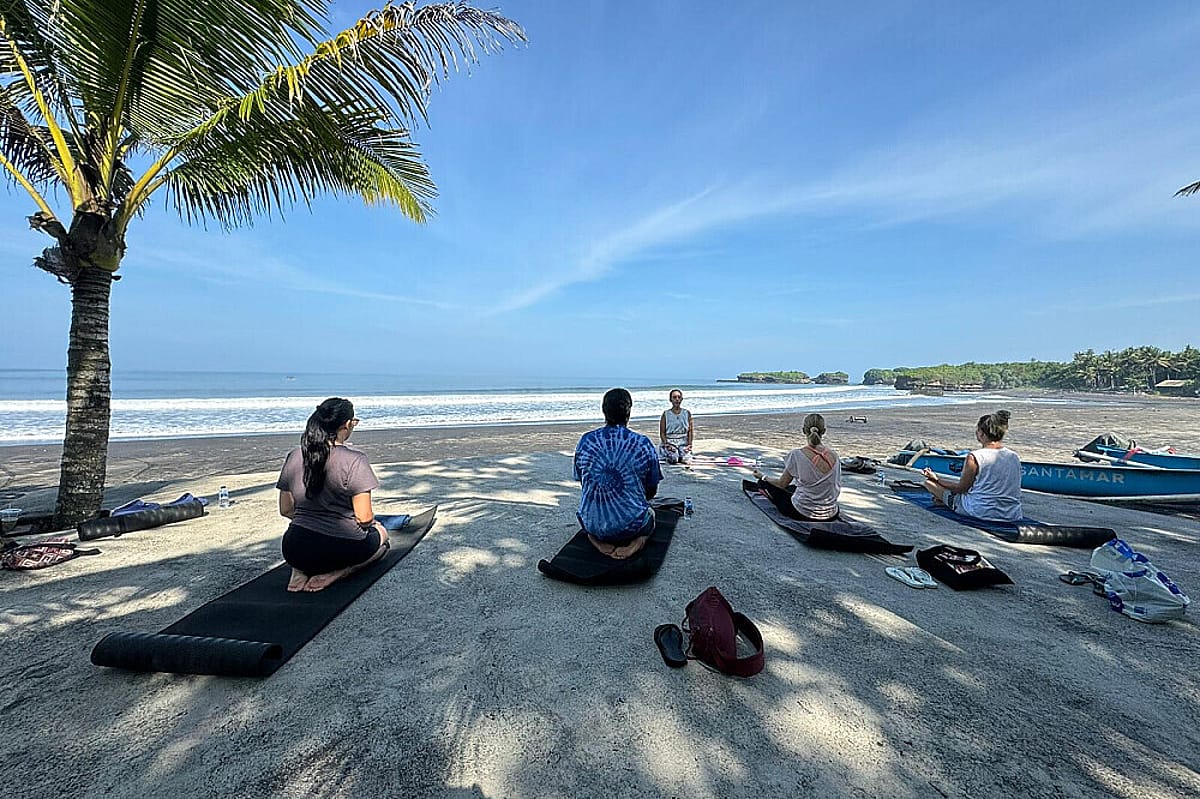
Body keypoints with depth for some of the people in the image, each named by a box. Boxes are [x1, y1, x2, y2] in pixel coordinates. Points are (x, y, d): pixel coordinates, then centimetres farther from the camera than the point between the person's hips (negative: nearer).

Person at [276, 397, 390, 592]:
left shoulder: (294, 456, 2)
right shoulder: (354, 460, -16)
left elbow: (285, 510, 10)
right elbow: (364, 517, -14)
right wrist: (371, 523, 9)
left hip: (293, 552, 6)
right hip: (342, 549, -5)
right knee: (380, 534, 28)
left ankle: (301, 570, 9)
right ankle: (336, 572, 0)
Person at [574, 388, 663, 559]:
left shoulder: (585, 441, -3)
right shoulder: (644, 444, -8)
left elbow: (584, 484, 9)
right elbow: (652, 491, 3)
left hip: (592, 524, 2)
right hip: (631, 524, -2)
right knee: (650, 515, 33)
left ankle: (598, 540, 4)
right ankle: (635, 542, 0)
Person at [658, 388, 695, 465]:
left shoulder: (687, 413, 8)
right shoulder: (666, 414, 2)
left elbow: (690, 431, 5)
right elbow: (662, 433, 1)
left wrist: (689, 444, -8)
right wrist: (667, 444, -14)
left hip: (684, 443, 2)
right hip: (670, 442, -1)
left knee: (686, 460, -24)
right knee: (674, 459, -27)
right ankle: (668, 456, 8)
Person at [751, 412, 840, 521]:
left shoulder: (796, 455, -18)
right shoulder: (834, 456, -5)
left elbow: (782, 483, -5)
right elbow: (837, 489, 6)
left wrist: (763, 477, 13)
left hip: (802, 514, -5)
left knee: (764, 483, 13)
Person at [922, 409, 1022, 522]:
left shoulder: (974, 457, -16)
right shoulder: (1015, 457, 2)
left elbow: (961, 488, -8)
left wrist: (937, 478, 6)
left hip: (981, 512, -7)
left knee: (929, 482, 3)